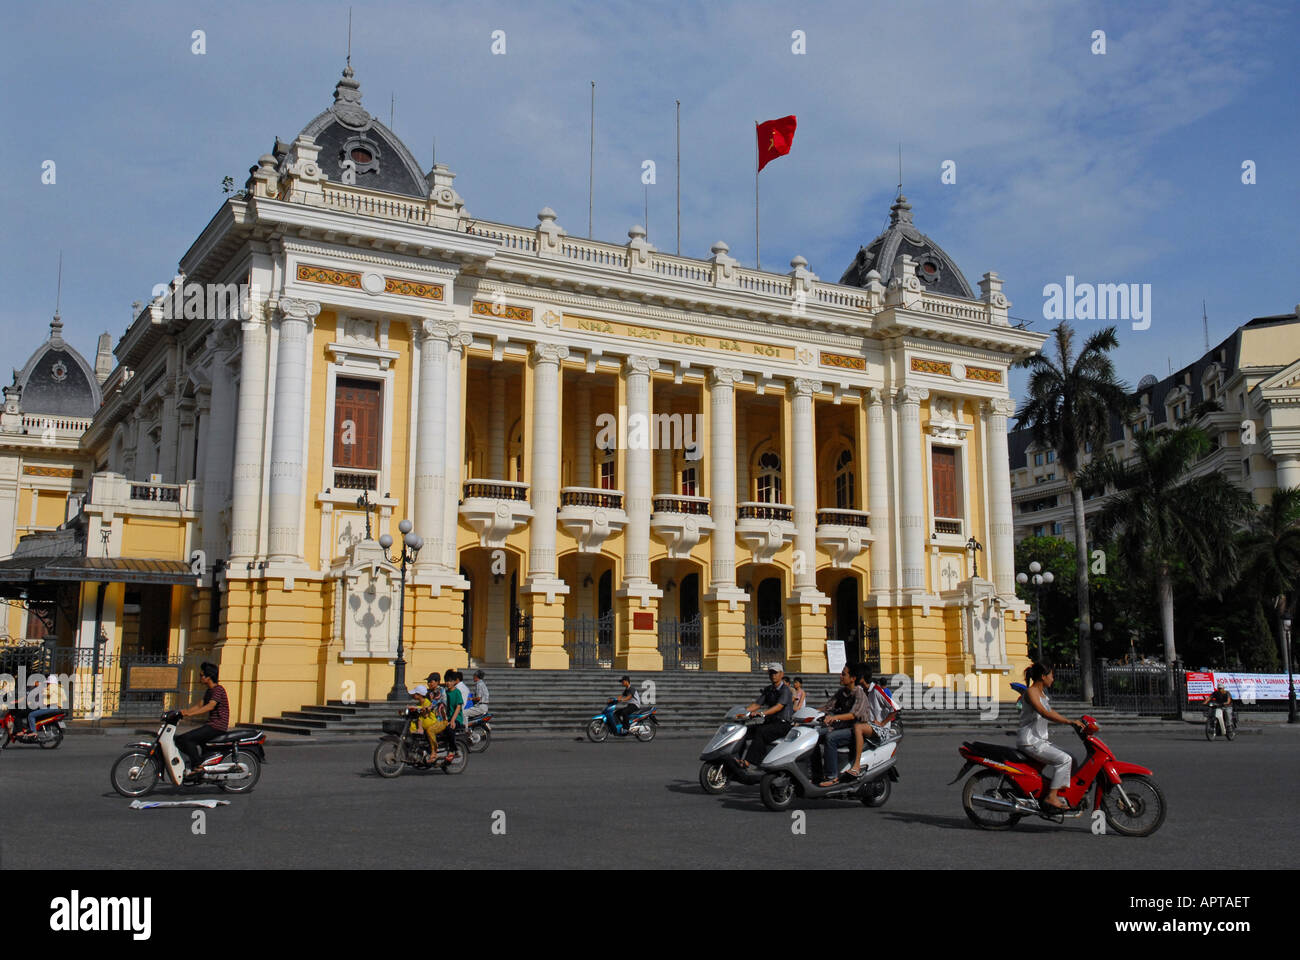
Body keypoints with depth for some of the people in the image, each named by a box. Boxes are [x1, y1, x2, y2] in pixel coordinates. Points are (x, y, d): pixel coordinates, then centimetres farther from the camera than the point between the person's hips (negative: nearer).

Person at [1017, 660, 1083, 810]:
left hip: (1040, 740, 10)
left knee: (1071, 760, 5)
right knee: (1064, 760, -19)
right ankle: (1051, 796, -18)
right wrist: (1070, 721, -28)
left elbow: (1051, 713, 21)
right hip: (1029, 741, -10)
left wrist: (1074, 722, 11)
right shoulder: (1031, 692, -14)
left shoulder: (1042, 693, 17)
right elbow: (1044, 713, -26)